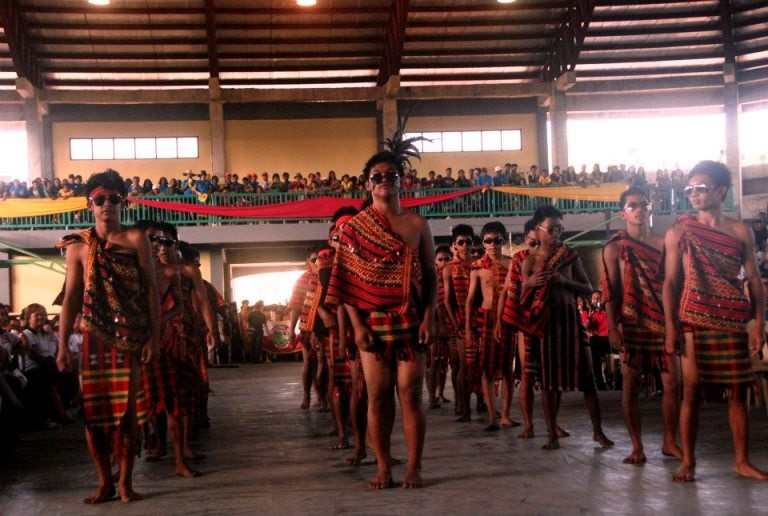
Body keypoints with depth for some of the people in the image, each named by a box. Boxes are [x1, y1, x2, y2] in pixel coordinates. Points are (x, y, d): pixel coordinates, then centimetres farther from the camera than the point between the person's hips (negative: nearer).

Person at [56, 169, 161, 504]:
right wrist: (62, 346, 1)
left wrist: (154, 337, -8)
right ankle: (105, 481, 15)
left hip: (131, 337, -2)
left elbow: (151, 290, -1)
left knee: (128, 408, 0)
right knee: (94, 408, 3)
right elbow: (71, 298, 6)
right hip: (95, 337, 2)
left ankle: (125, 480, 11)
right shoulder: (78, 246, 7)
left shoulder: (136, 240, 2)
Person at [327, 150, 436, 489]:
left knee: (410, 395, -1)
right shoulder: (355, 227, 5)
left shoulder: (417, 225, 6)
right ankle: (383, 468, 12)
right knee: (377, 397, 3)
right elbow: (347, 281, 1)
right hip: (373, 323, 0)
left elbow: (430, 276, 5)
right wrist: (357, 325, -8)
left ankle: (413, 468, 8)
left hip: (411, 322, 0)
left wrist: (428, 318, -7)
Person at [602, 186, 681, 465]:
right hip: (632, 323, -3)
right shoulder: (614, 247, 1)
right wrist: (612, 327, -11)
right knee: (631, 385, 0)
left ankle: (670, 442, 14)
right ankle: (637, 447, 8)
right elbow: (610, 290, -3)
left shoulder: (663, 243, 9)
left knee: (672, 383, 0)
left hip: (663, 321, 3)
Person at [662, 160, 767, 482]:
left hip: (733, 323, 2)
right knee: (692, 391, -2)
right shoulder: (678, 232, 4)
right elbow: (670, 282, 3)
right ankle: (688, 462, 5)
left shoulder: (741, 232, 7)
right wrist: (670, 328, -5)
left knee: (737, 392, 4)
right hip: (694, 322, -2)